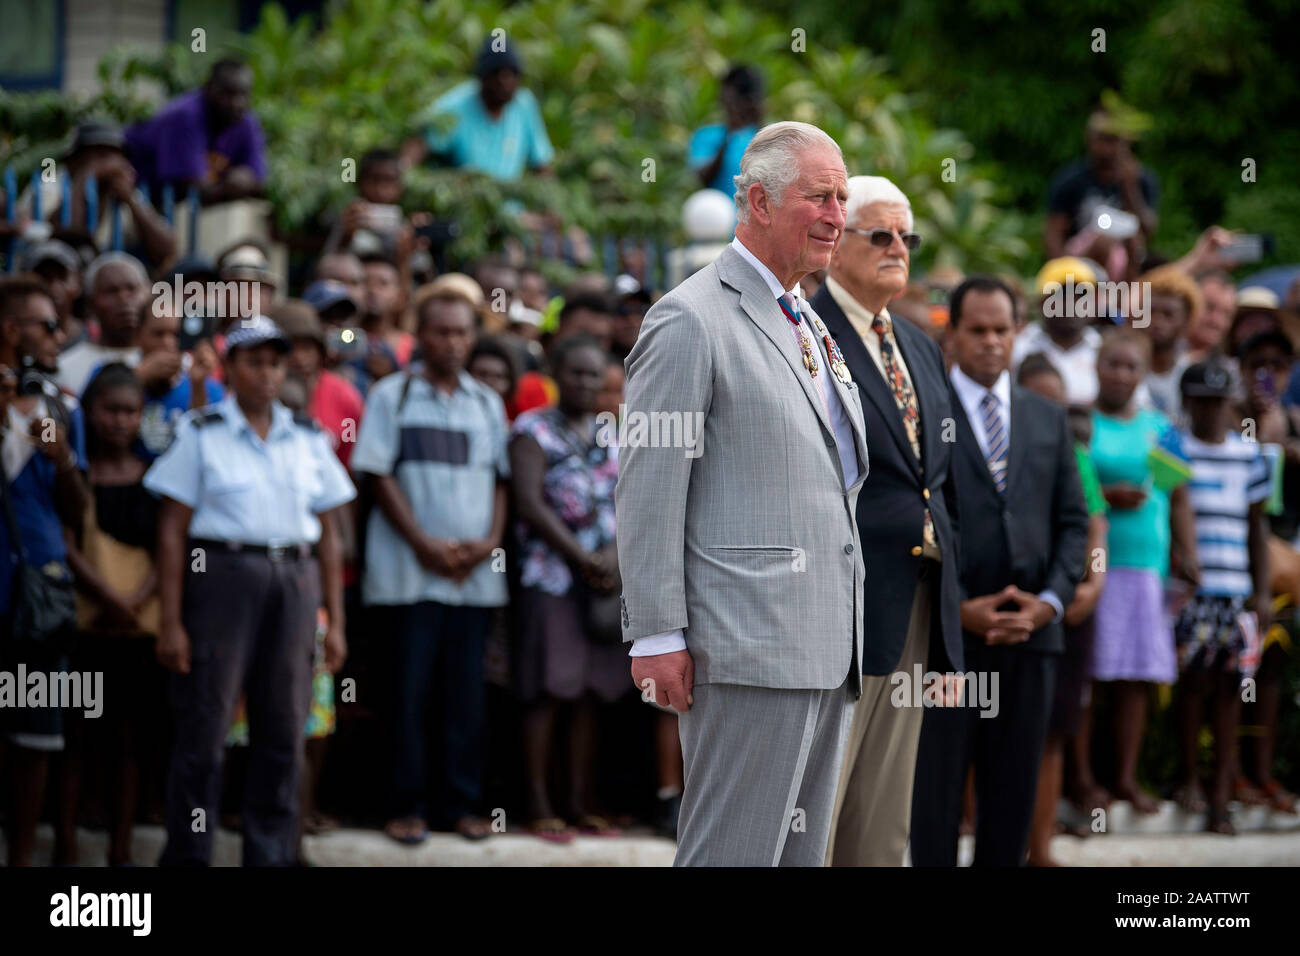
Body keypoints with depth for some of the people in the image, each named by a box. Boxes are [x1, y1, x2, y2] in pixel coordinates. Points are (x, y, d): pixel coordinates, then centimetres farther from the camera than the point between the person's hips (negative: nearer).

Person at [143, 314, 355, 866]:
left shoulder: (308, 440, 13)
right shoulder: (201, 435, 3)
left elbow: (327, 535, 15)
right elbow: (172, 530, -1)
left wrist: (334, 621, 9)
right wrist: (170, 622, -8)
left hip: (293, 583, 4)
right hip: (221, 579, -4)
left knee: (284, 730, 4)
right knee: (204, 727, -4)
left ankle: (272, 856, 10)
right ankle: (188, 856, 1)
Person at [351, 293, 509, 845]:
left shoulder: (488, 404, 14)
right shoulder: (391, 397, 3)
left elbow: (502, 481, 14)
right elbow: (379, 476, -2)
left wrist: (491, 541, -3)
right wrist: (424, 544, -12)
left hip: (475, 570, 3)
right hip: (410, 568, -3)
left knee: (466, 691, 3)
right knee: (410, 688, -4)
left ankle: (460, 804, 8)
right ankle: (407, 805, 1)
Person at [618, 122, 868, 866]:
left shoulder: (809, 324, 21)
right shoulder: (691, 321, -7)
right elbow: (647, 491, -11)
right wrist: (657, 636, -15)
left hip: (830, 651, 9)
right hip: (749, 650, -9)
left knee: (802, 853, 10)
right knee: (734, 854, -9)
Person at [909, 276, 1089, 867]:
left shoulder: (1049, 420, 15)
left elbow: (1073, 523, 12)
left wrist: (1048, 602, -4)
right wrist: (960, 608, -12)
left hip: (1031, 636, 4)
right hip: (946, 635, -4)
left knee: (1014, 792, 5)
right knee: (935, 790, -2)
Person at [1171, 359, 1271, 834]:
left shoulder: (1248, 454, 14)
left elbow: (1256, 525, 17)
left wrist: (1262, 590, 11)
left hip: (1236, 590, 3)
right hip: (1187, 585, -3)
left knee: (1230, 686, 0)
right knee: (1191, 679, -7)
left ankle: (1221, 795, 3)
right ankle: (1189, 779, 10)